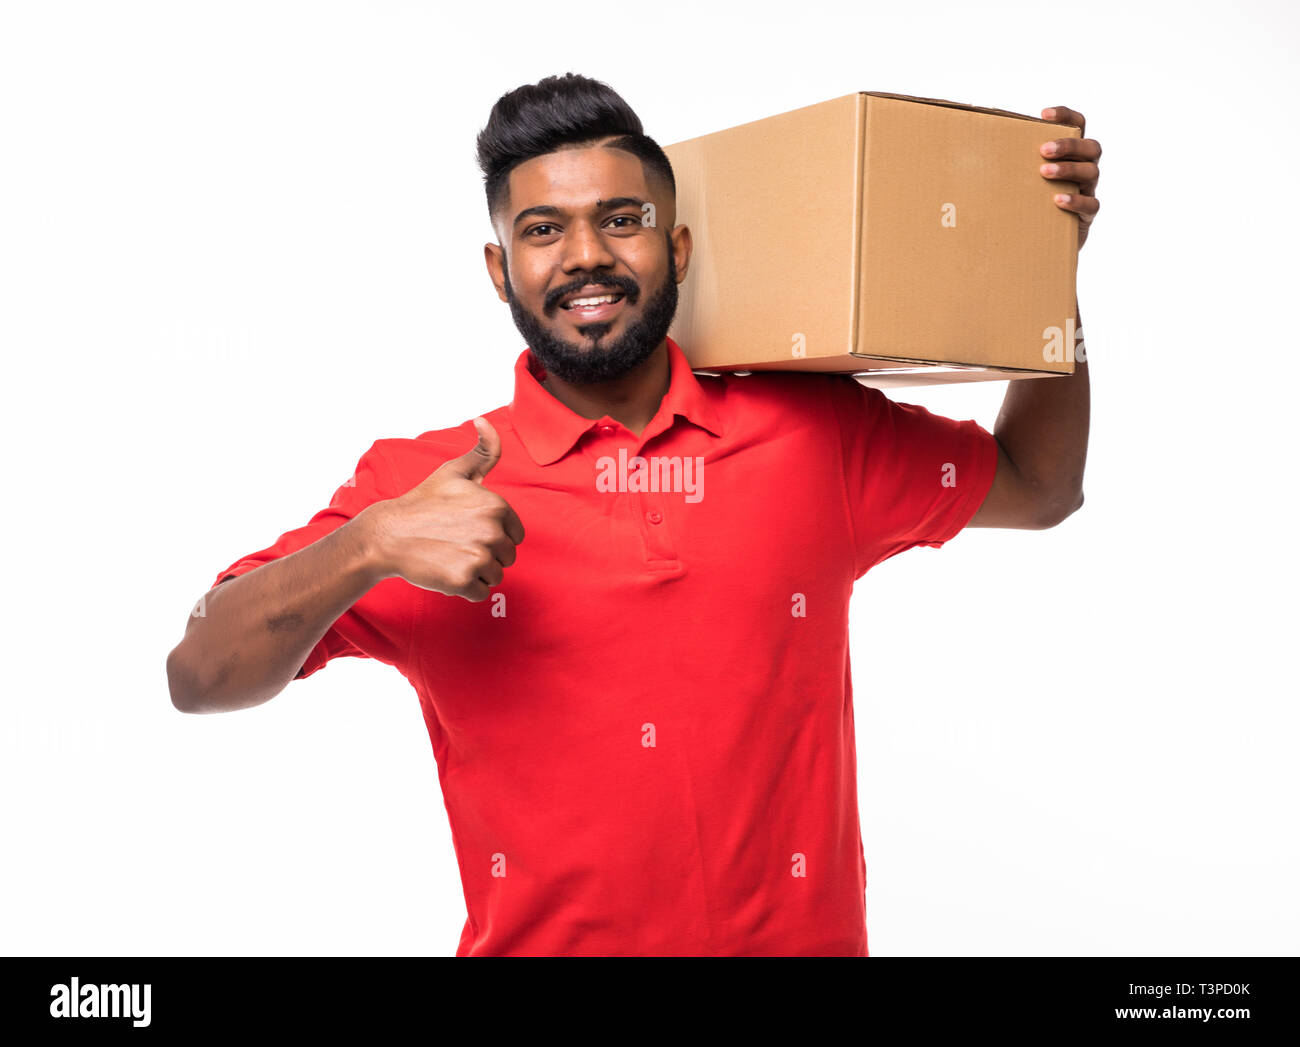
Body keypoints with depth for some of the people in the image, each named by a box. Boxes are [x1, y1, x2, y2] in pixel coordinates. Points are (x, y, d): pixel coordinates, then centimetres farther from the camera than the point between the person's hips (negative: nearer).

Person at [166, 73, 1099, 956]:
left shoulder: (820, 437, 1)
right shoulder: (418, 484, -5)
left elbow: (1035, 487, 14)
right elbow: (201, 679, -9)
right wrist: (373, 545, -25)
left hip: (797, 935, 2)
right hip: (537, 938, -1)